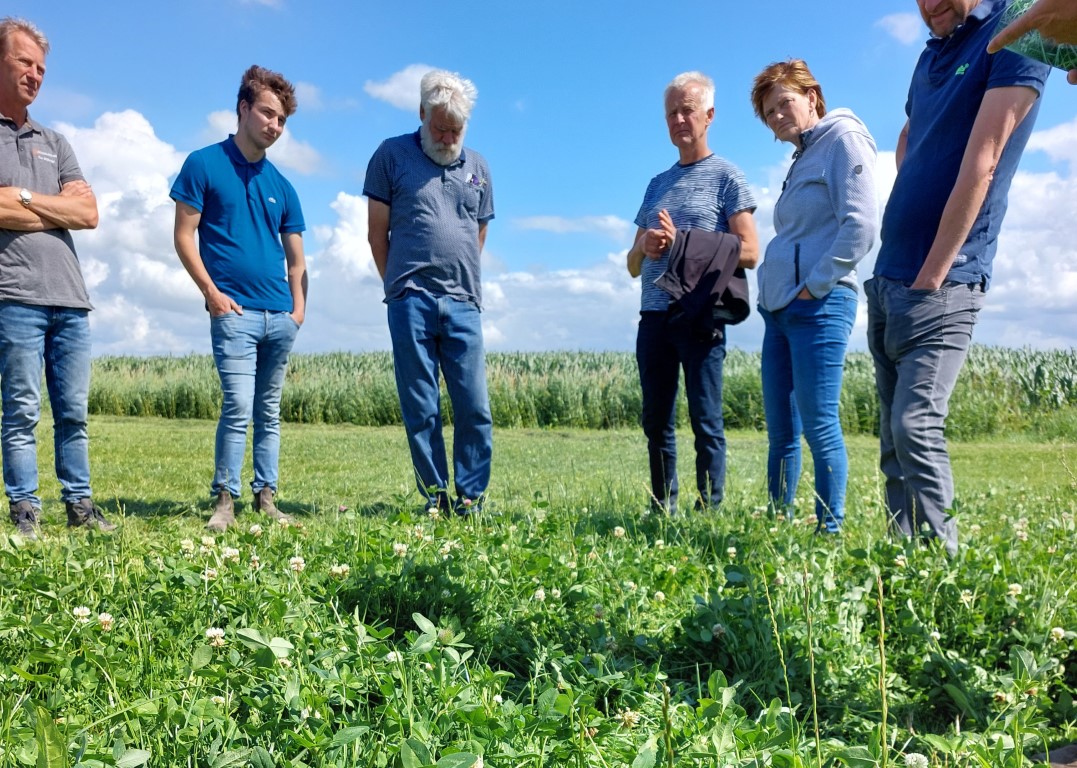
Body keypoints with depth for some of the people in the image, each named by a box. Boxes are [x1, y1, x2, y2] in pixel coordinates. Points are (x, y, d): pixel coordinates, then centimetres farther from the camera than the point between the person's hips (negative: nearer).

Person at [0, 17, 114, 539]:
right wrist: (59, 205, -1)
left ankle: (80, 505, 13)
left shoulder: (54, 143, 22)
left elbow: (89, 214, 9)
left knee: (74, 413, 6)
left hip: (71, 299, 5)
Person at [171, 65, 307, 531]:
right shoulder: (204, 164, 2)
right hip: (234, 312, -5)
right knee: (238, 407, -12)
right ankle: (224, 500, -1)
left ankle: (265, 496, 17)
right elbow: (184, 235, -1)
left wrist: (298, 305, 6)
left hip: (280, 317, 5)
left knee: (269, 412, 9)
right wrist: (211, 292, -10)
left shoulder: (280, 185, 15)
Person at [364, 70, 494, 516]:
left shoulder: (477, 167, 18)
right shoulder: (392, 155, 8)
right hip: (411, 304, -2)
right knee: (421, 411, 1)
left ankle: (471, 500, 9)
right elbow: (377, 232, 8)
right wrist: (400, 286, 7)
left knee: (475, 409, -1)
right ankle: (435, 499, 10)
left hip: (463, 305, 3)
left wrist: (461, 283, 14)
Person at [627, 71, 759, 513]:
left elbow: (749, 252, -5)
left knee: (706, 422, -5)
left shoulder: (726, 177, 5)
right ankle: (661, 511, 17)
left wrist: (681, 243, -10)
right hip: (654, 317, 6)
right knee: (656, 423, 8)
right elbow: (633, 265, 21)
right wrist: (644, 247, -2)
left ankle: (709, 512, 2)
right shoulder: (657, 184, 21)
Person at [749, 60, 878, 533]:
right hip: (779, 308, 9)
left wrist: (815, 286, -15)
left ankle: (831, 532, 2)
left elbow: (859, 225, -15)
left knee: (819, 425, -7)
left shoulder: (843, 139, -3)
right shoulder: (803, 159, 23)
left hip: (818, 306, -9)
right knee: (780, 430, 10)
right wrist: (772, 291, 14)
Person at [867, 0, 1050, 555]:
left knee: (916, 427, -16)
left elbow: (980, 166, -14)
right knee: (893, 439, 8)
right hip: (886, 280, 8)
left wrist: (930, 276, -17)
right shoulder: (932, 54, 17)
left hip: (941, 284, -8)